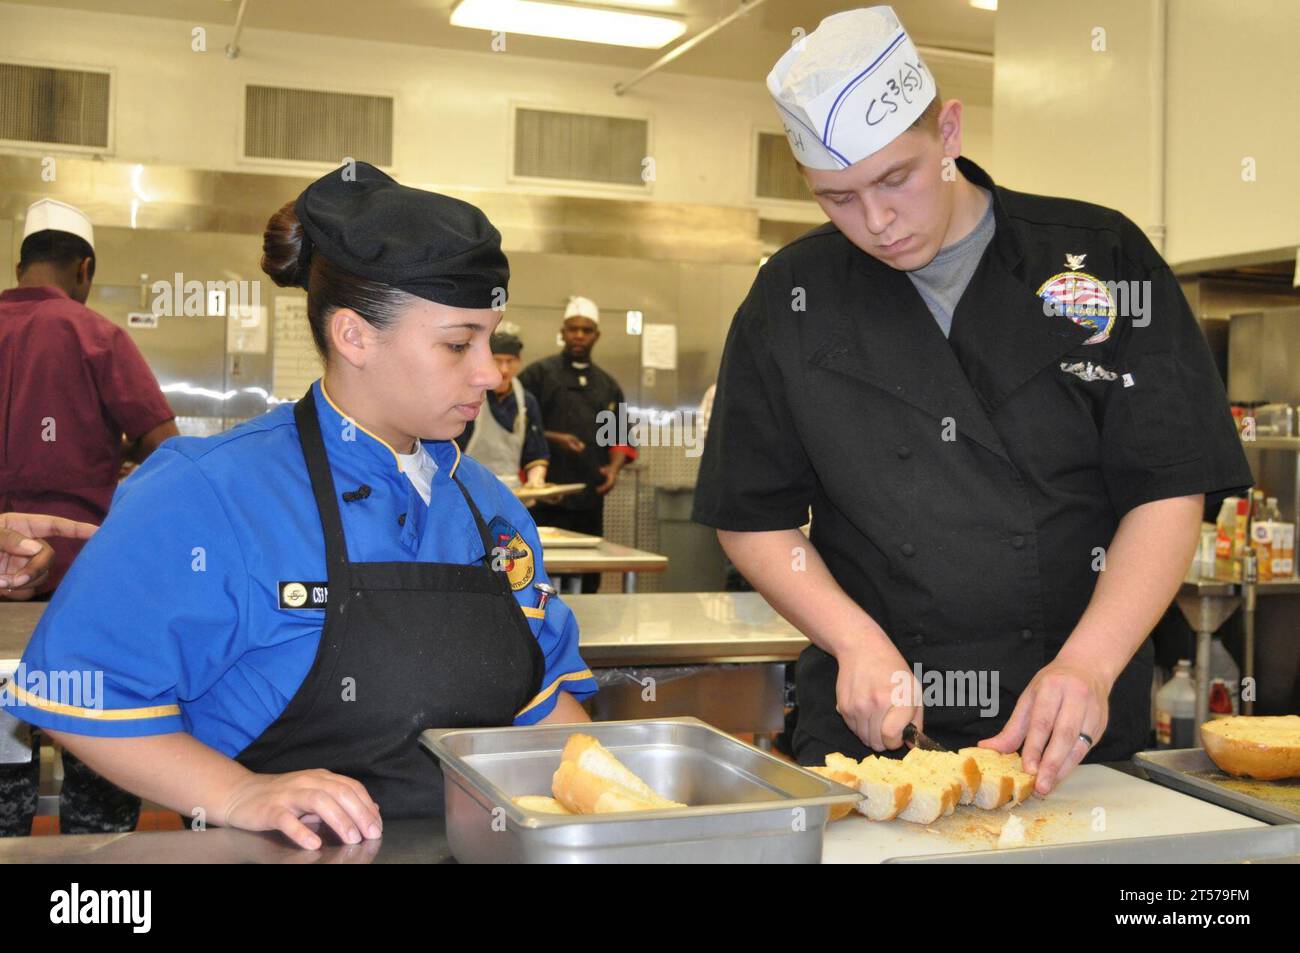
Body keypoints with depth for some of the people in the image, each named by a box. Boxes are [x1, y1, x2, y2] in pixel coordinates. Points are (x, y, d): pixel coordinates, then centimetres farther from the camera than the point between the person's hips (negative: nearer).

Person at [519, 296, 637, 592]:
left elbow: (621, 437, 20)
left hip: (590, 499, 5)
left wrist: (614, 467, 1)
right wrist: (554, 439, -16)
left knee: (587, 582, 8)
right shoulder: (538, 373, 3)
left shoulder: (608, 386, 18)